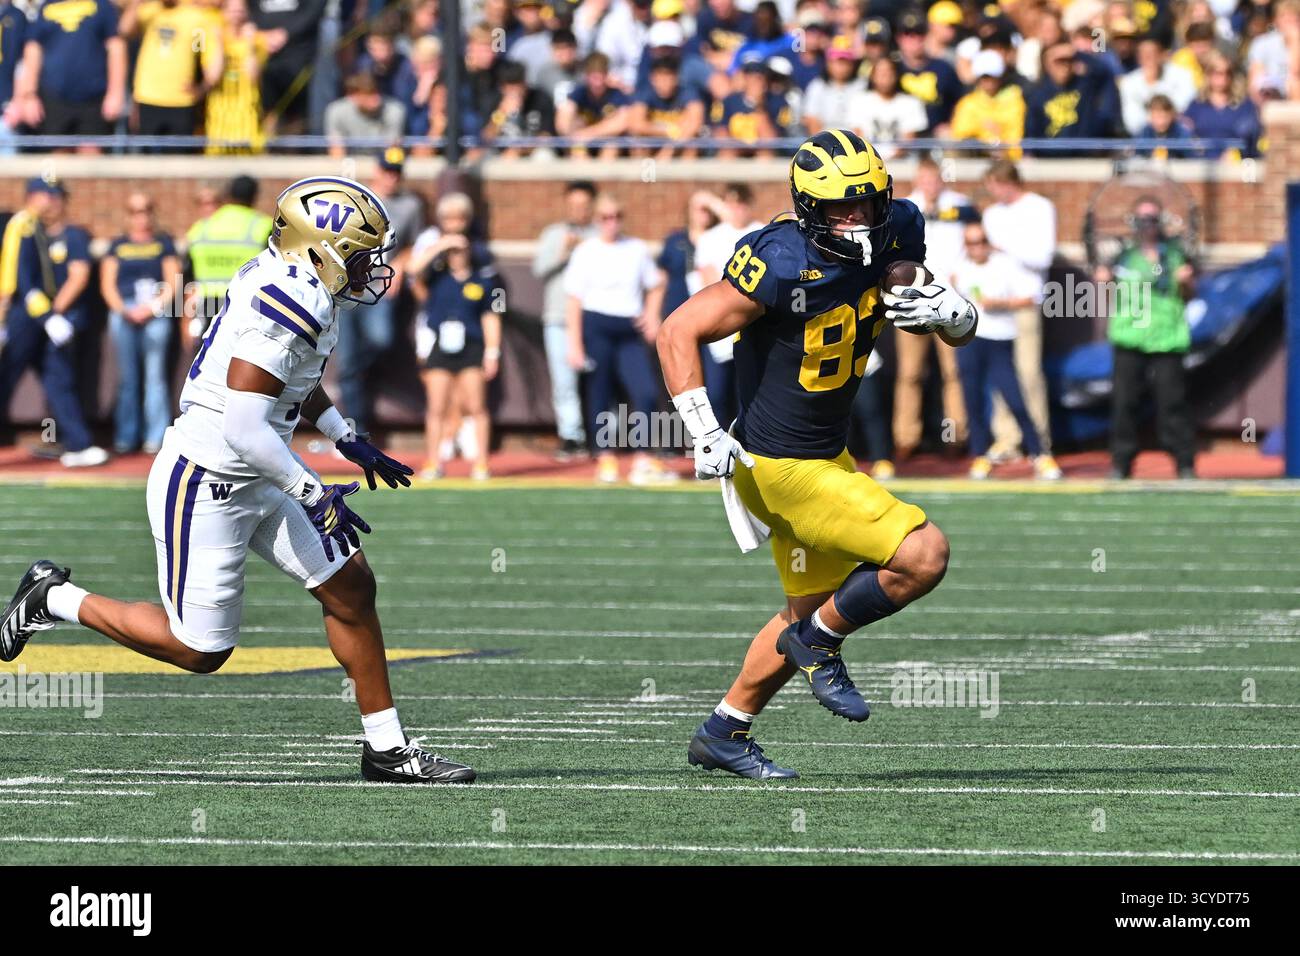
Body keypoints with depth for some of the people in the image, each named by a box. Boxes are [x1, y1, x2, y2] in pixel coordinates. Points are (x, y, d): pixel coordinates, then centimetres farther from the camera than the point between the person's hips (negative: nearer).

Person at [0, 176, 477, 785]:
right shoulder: (282, 313, -27)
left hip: (256, 484, 10)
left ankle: (387, 750, 15)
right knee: (201, 650, 1)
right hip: (204, 488, -10)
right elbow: (246, 432, -30)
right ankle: (56, 600, 18)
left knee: (350, 588, 7)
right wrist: (314, 495, -22)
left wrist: (350, 443, 26)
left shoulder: (308, 295, 5)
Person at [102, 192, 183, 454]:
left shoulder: (163, 243, 10)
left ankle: (156, 437, -9)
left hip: (156, 313, -2)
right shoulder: (117, 246, 16)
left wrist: (151, 308, -9)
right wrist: (123, 310, -7)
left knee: (155, 375, -8)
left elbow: (173, 283, 3)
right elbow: (107, 285, 10)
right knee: (127, 378, 2)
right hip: (123, 312, 2)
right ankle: (125, 438, 5)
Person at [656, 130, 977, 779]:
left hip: (827, 454, 9)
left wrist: (949, 313, -18)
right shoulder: (783, 264, -26)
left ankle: (723, 735, 37)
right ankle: (819, 642, 8)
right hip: (782, 467, -9)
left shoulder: (892, 239, -6)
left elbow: (965, 330, 5)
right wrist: (703, 431, -25)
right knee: (923, 557, -15)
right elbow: (679, 333, -19)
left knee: (812, 609, 22)